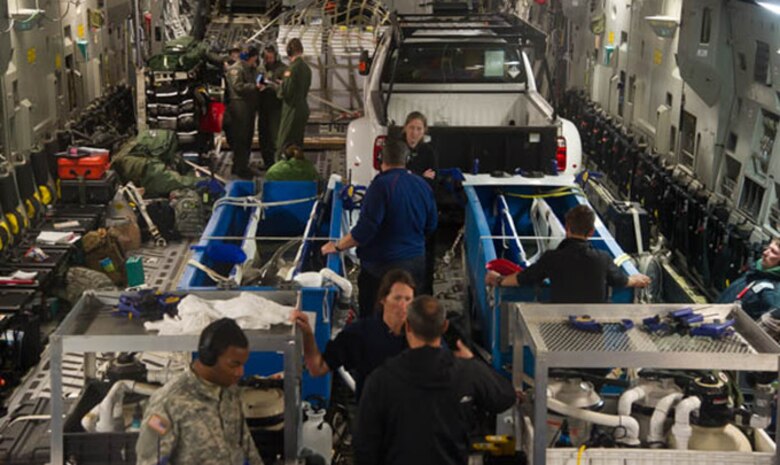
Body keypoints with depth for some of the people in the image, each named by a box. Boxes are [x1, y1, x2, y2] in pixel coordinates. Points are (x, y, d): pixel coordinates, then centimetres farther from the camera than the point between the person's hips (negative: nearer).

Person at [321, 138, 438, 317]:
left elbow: (364, 230, -20)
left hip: (385, 266, -7)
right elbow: (431, 226, 16)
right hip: (417, 263, 7)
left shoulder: (382, 185, -17)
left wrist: (337, 246, -8)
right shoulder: (423, 185, 5)